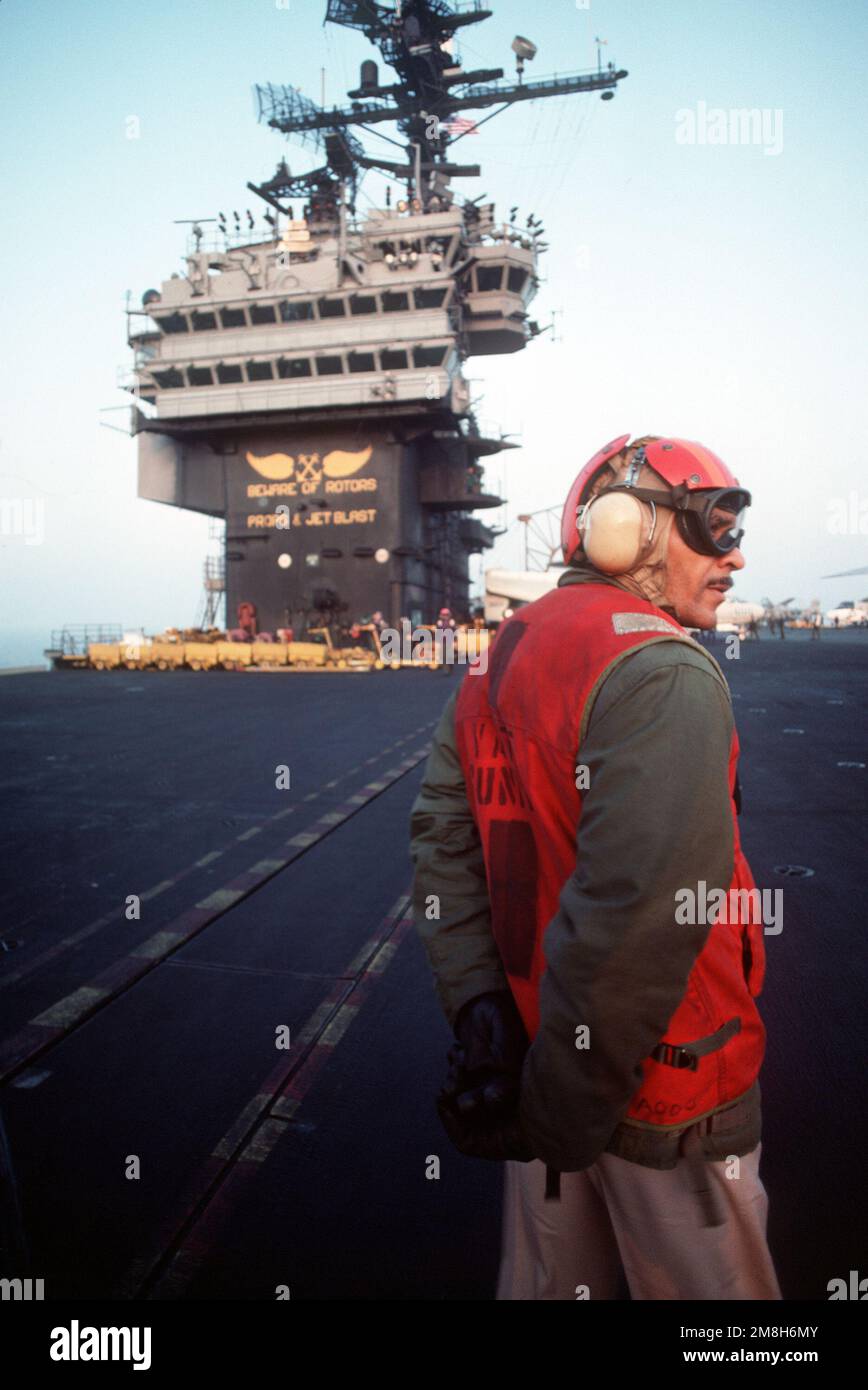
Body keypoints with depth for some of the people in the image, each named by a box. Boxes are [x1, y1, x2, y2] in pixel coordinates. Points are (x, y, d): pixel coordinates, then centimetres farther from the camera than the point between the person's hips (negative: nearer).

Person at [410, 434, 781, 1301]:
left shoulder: (497, 666, 4)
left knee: (552, 1278, 25)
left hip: (534, 1049, 7)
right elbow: (640, 915, -29)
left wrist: (477, 1010, -5)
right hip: (667, 1099, -7)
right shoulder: (664, 674, -21)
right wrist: (565, 1112, -19)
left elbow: (443, 840, 0)